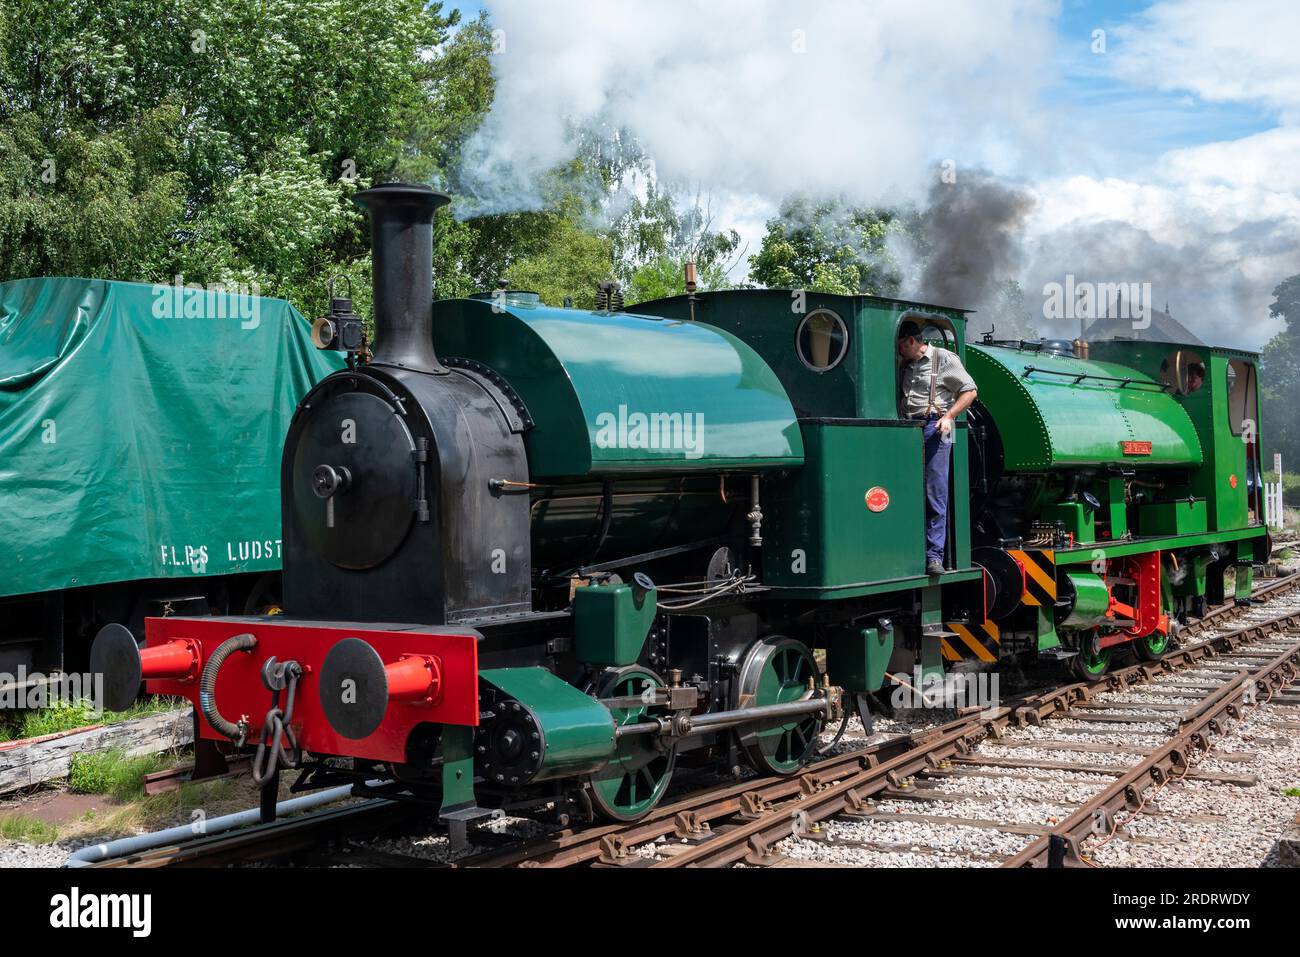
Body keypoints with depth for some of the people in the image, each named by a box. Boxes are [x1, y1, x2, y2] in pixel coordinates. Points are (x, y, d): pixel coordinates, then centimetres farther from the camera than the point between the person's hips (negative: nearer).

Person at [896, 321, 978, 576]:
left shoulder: (944, 359, 2)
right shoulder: (906, 366, 20)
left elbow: (969, 391, 0)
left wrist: (948, 416, -10)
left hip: (933, 428, -6)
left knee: (935, 494, -7)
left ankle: (934, 555, -7)